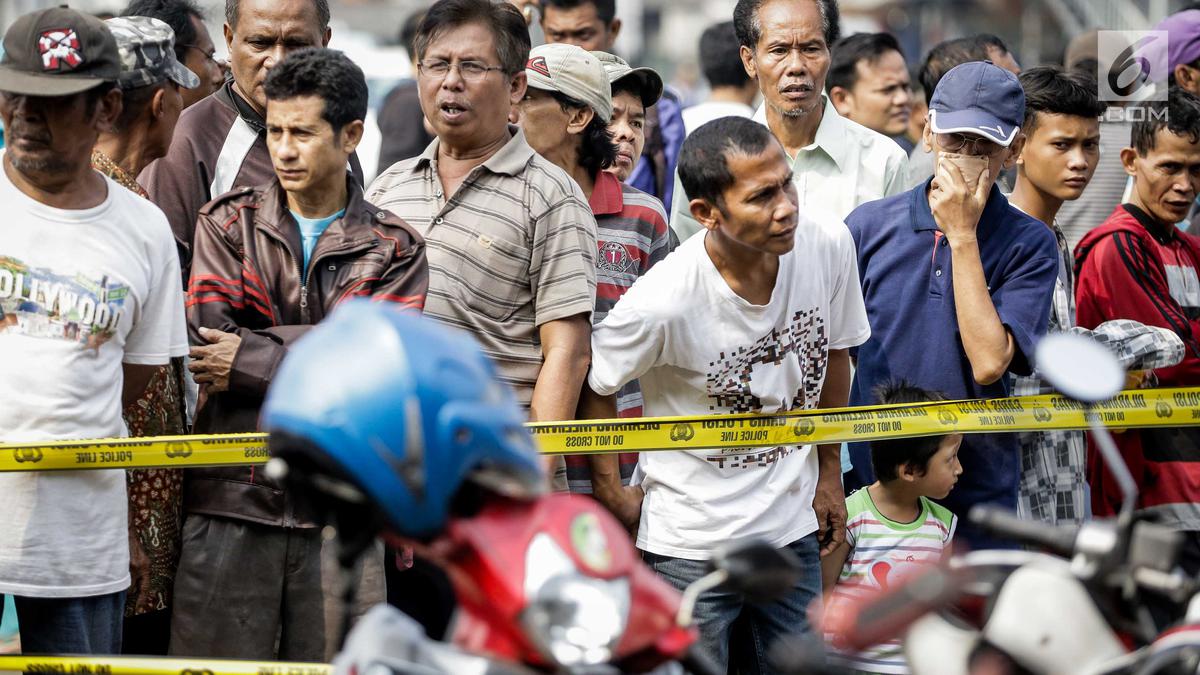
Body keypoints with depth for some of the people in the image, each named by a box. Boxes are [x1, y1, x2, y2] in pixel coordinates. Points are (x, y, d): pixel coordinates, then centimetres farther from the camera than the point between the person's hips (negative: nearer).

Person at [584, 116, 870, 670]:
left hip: (794, 527, 4)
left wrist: (829, 472, 12)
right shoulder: (663, 302, -26)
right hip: (691, 545, -4)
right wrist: (613, 494, -4)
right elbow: (594, 388, -7)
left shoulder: (828, 245, -13)